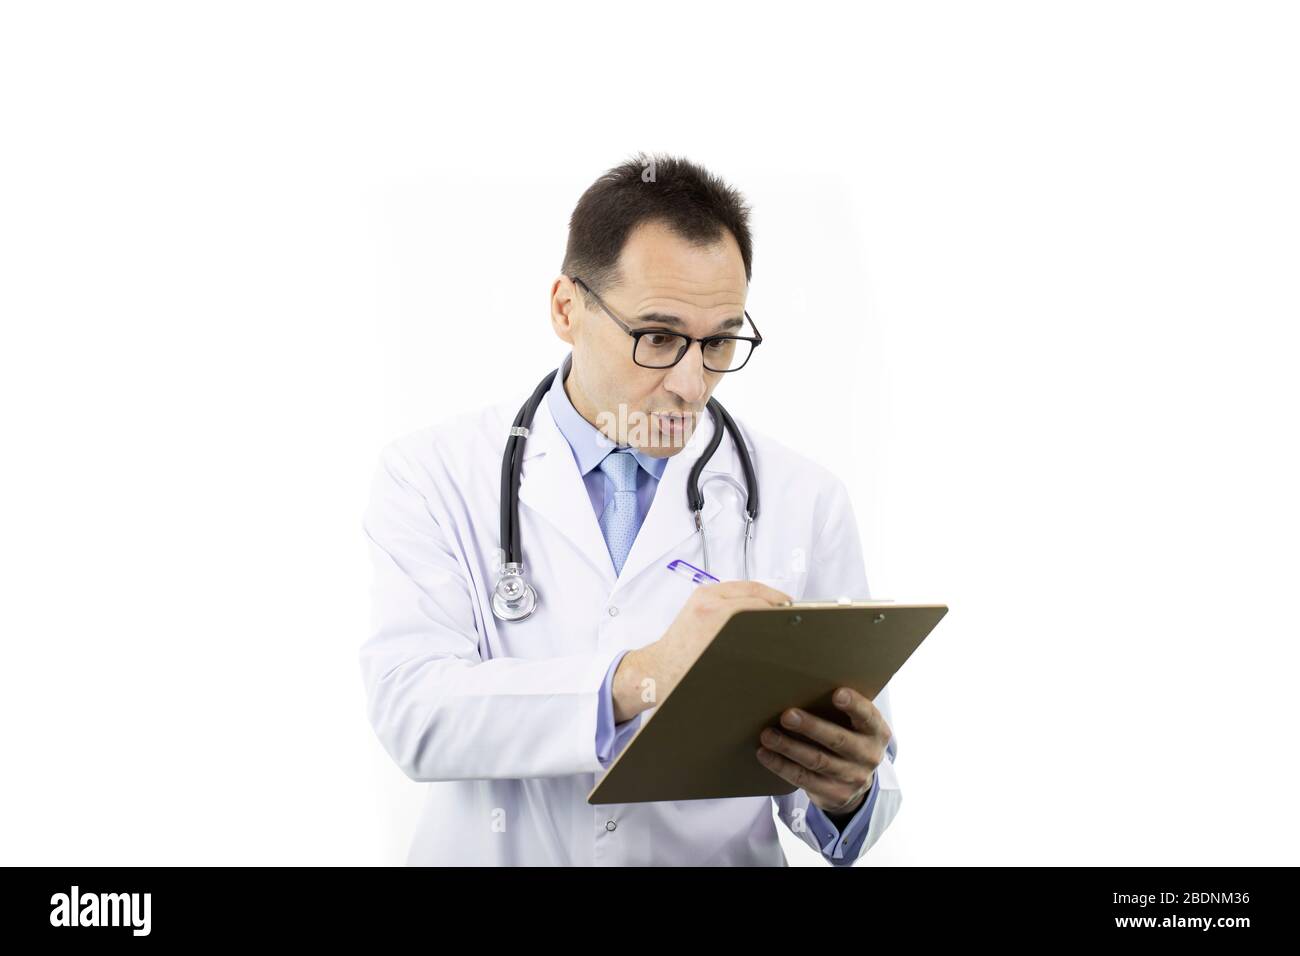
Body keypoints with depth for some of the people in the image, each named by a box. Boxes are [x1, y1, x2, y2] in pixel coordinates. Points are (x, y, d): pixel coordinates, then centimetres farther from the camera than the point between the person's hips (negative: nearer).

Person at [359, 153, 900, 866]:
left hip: (721, 858, 1)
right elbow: (411, 709, -13)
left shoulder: (805, 503, 4)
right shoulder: (433, 477, 1)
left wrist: (846, 789, -18)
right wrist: (638, 677, -25)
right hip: (498, 856, -1)